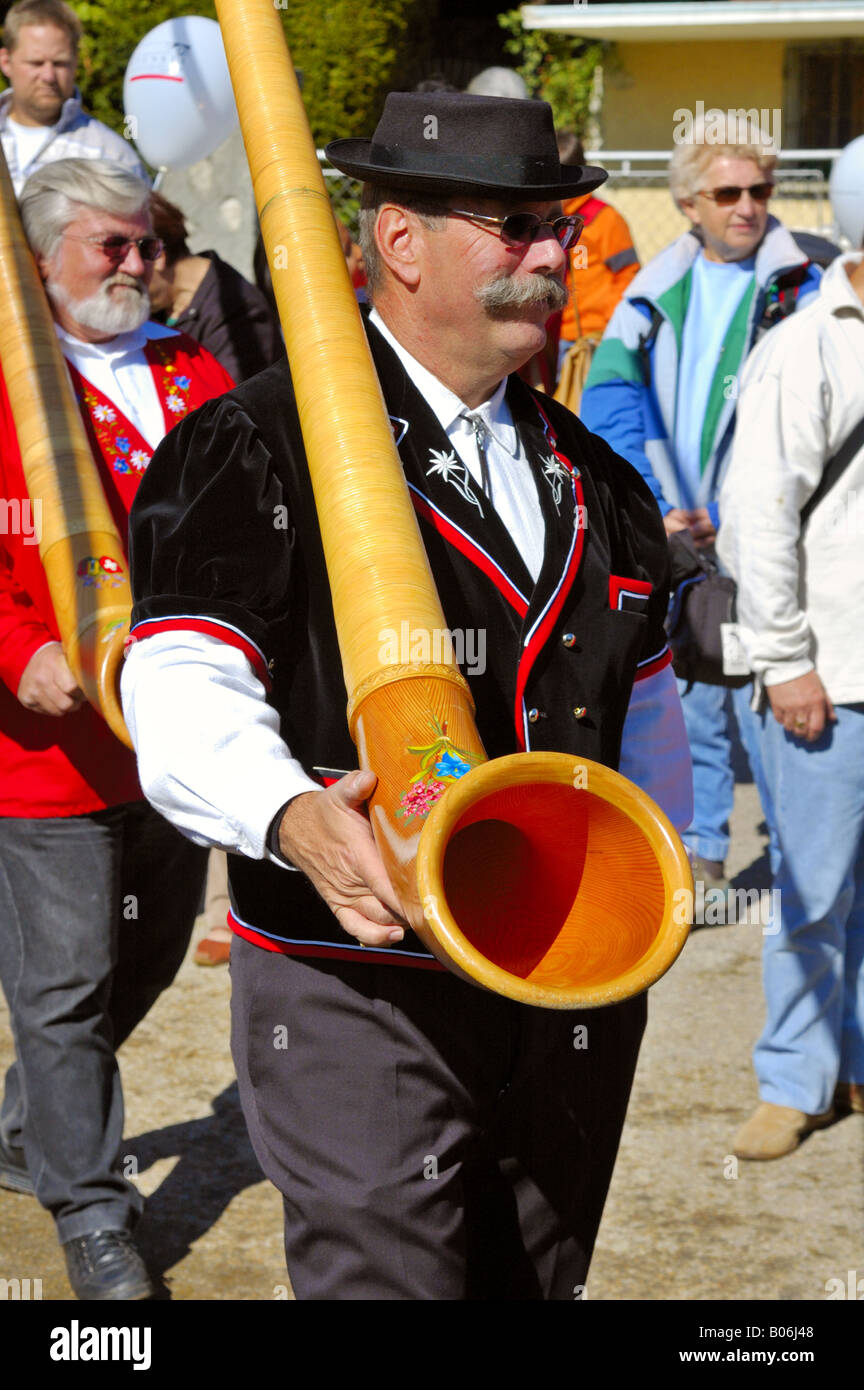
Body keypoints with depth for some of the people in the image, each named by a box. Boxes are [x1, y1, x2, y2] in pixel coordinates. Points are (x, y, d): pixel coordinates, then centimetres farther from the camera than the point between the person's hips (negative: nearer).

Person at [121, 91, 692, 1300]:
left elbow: (645, 701, 24)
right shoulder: (257, 450, -8)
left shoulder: (590, 474, 15)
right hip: (366, 998, -6)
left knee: (537, 1285, 15)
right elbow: (183, 690, -19)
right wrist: (296, 819, -37)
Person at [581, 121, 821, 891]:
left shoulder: (801, 290, -3)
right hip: (665, 540, 4)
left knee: (766, 708, -5)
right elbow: (610, 397, 0)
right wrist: (656, 509, -13)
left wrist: (725, 520, -18)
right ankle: (698, 856, 24)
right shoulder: (656, 290, 9)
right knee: (682, 706, 10)